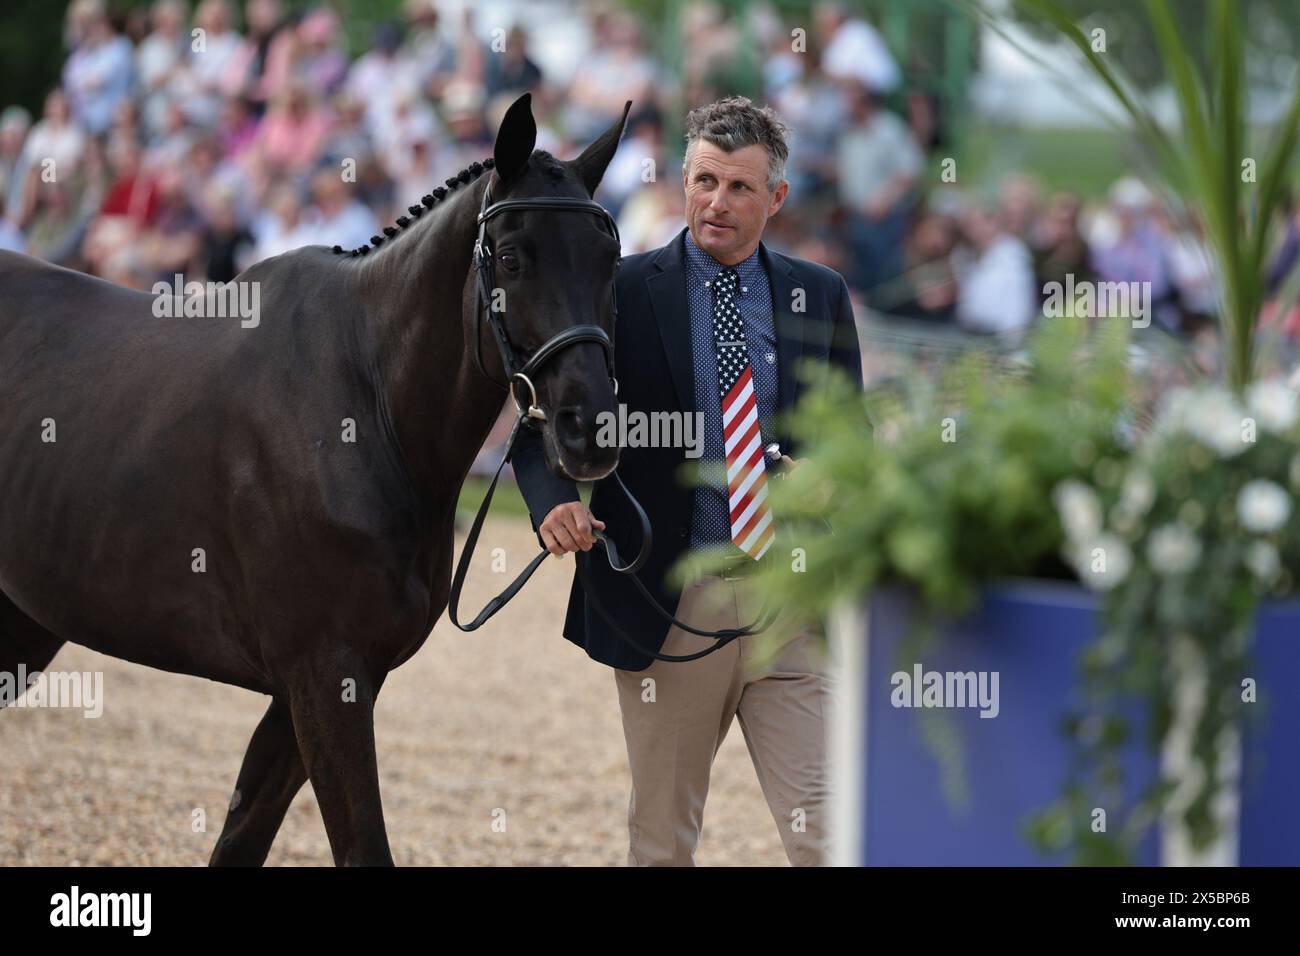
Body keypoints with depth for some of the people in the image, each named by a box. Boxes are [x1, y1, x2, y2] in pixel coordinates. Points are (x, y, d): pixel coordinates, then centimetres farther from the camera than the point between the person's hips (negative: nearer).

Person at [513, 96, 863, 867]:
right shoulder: (625, 291, 0)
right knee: (662, 843, 9)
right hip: (669, 612, -1)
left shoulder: (821, 296, 8)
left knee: (825, 834, -6)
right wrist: (554, 502, -22)